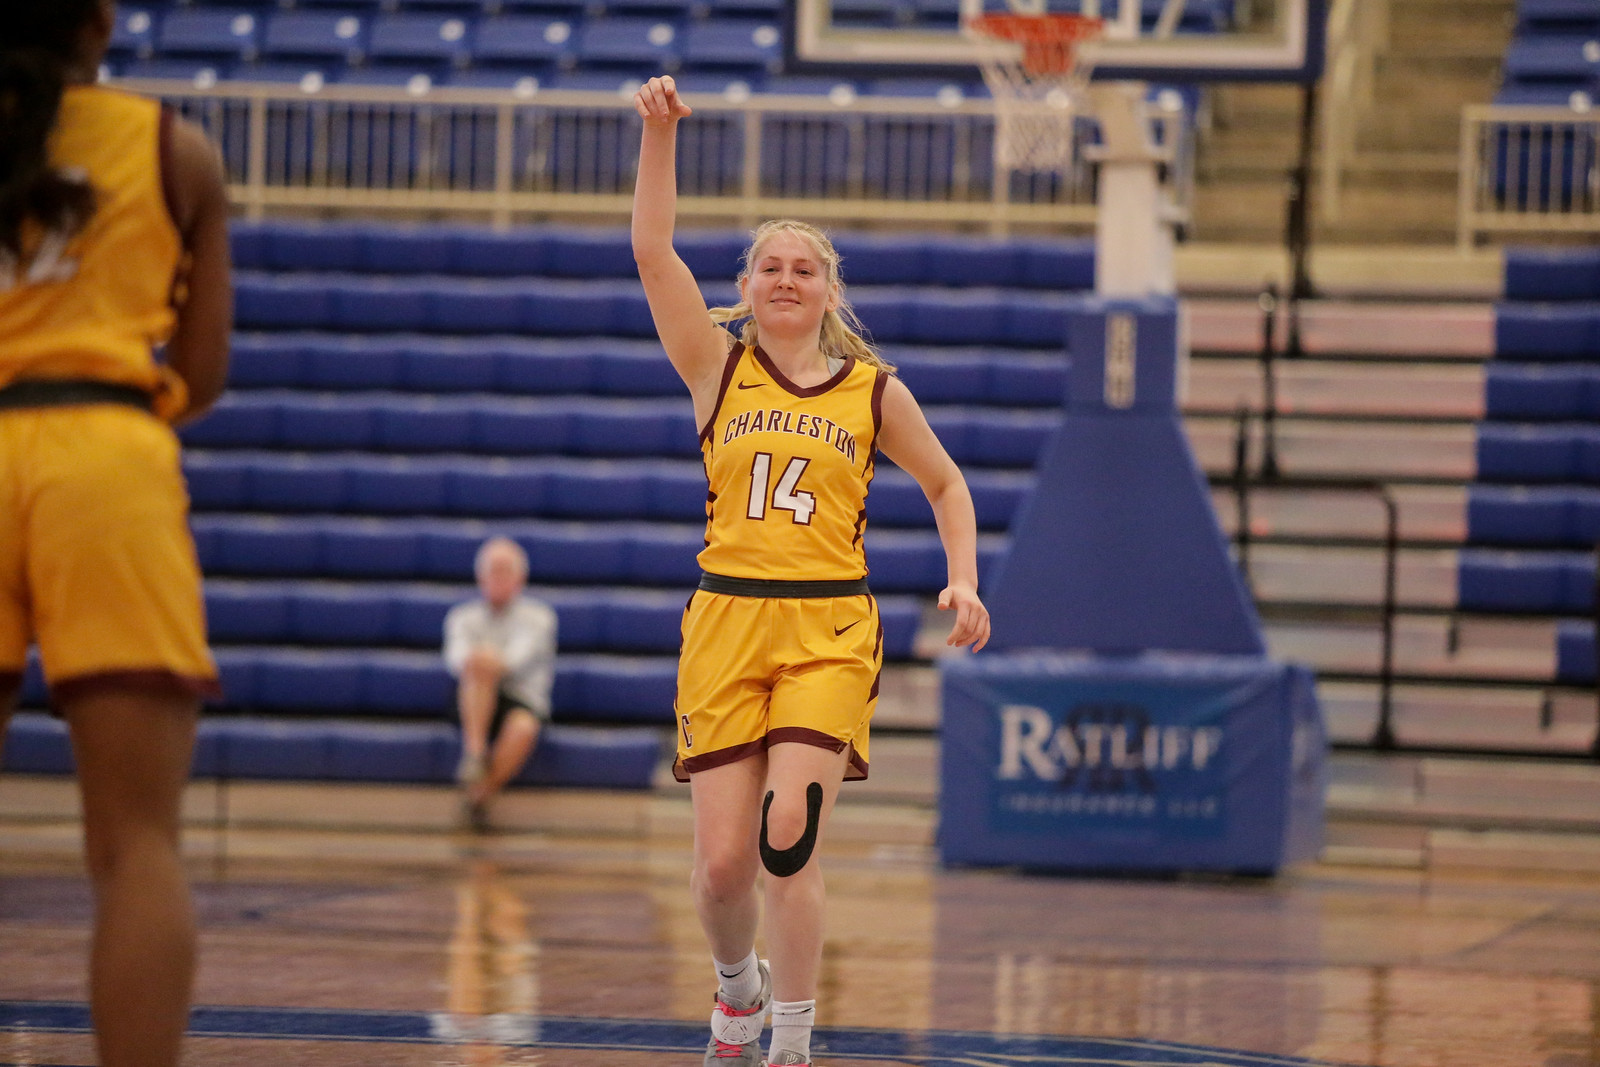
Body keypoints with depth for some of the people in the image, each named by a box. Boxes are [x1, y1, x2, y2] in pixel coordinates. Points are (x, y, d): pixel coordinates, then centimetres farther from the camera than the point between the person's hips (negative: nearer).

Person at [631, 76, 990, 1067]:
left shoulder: (874, 389, 7)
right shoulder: (718, 368, 7)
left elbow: (946, 483, 20)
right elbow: (654, 251, -2)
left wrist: (964, 582, 7)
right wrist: (660, 132, -9)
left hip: (829, 630, -1)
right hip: (727, 619, 1)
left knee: (789, 835, -17)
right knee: (722, 862, -2)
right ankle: (738, 983, 31)